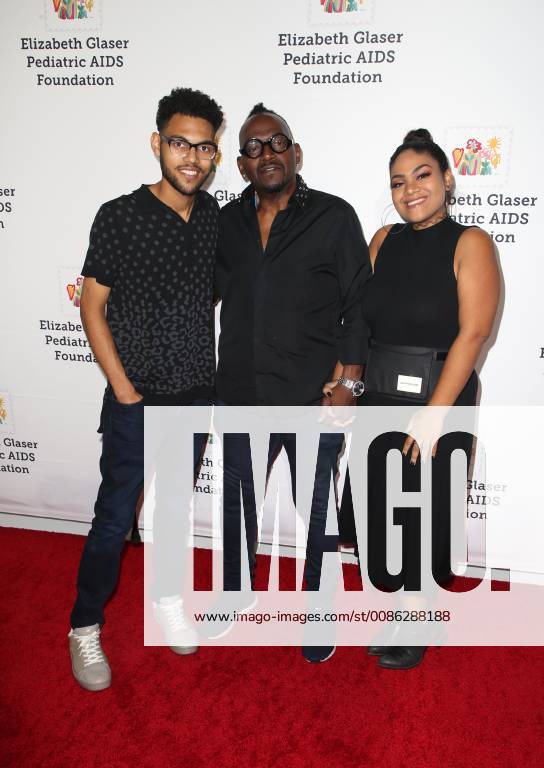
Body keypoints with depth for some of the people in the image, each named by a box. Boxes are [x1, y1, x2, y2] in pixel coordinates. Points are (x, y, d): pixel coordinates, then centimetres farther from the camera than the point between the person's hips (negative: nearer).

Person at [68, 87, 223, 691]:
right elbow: (92, 306, -7)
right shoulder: (120, 216, -9)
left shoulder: (216, 217, 3)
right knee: (115, 517, 5)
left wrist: (217, 376, 6)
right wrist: (125, 390, -12)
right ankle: (85, 627, 26)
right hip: (137, 401, -4)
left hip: (198, 395, 4)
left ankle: (166, 594, 42)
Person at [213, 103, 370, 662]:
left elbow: (358, 305, -4)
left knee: (315, 512, 11)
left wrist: (349, 381, -10)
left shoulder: (334, 217, -3)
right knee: (237, 502, 20)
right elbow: (208, 294, 15)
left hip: (314, 402, -3)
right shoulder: (227, 222, 7)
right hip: (240, 396, 4)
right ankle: (235, 591, 44)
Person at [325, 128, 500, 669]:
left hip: (439, 404, -4)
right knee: (376, 515, 13)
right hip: (377, 400, 4)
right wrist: (344, 380, -3)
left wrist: (434, 415, -19)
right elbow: (358, 317, 7)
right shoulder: (385, 240, 7)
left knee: (428, 519, 10)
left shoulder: (469, 243, -6)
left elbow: (472, 333, -14)